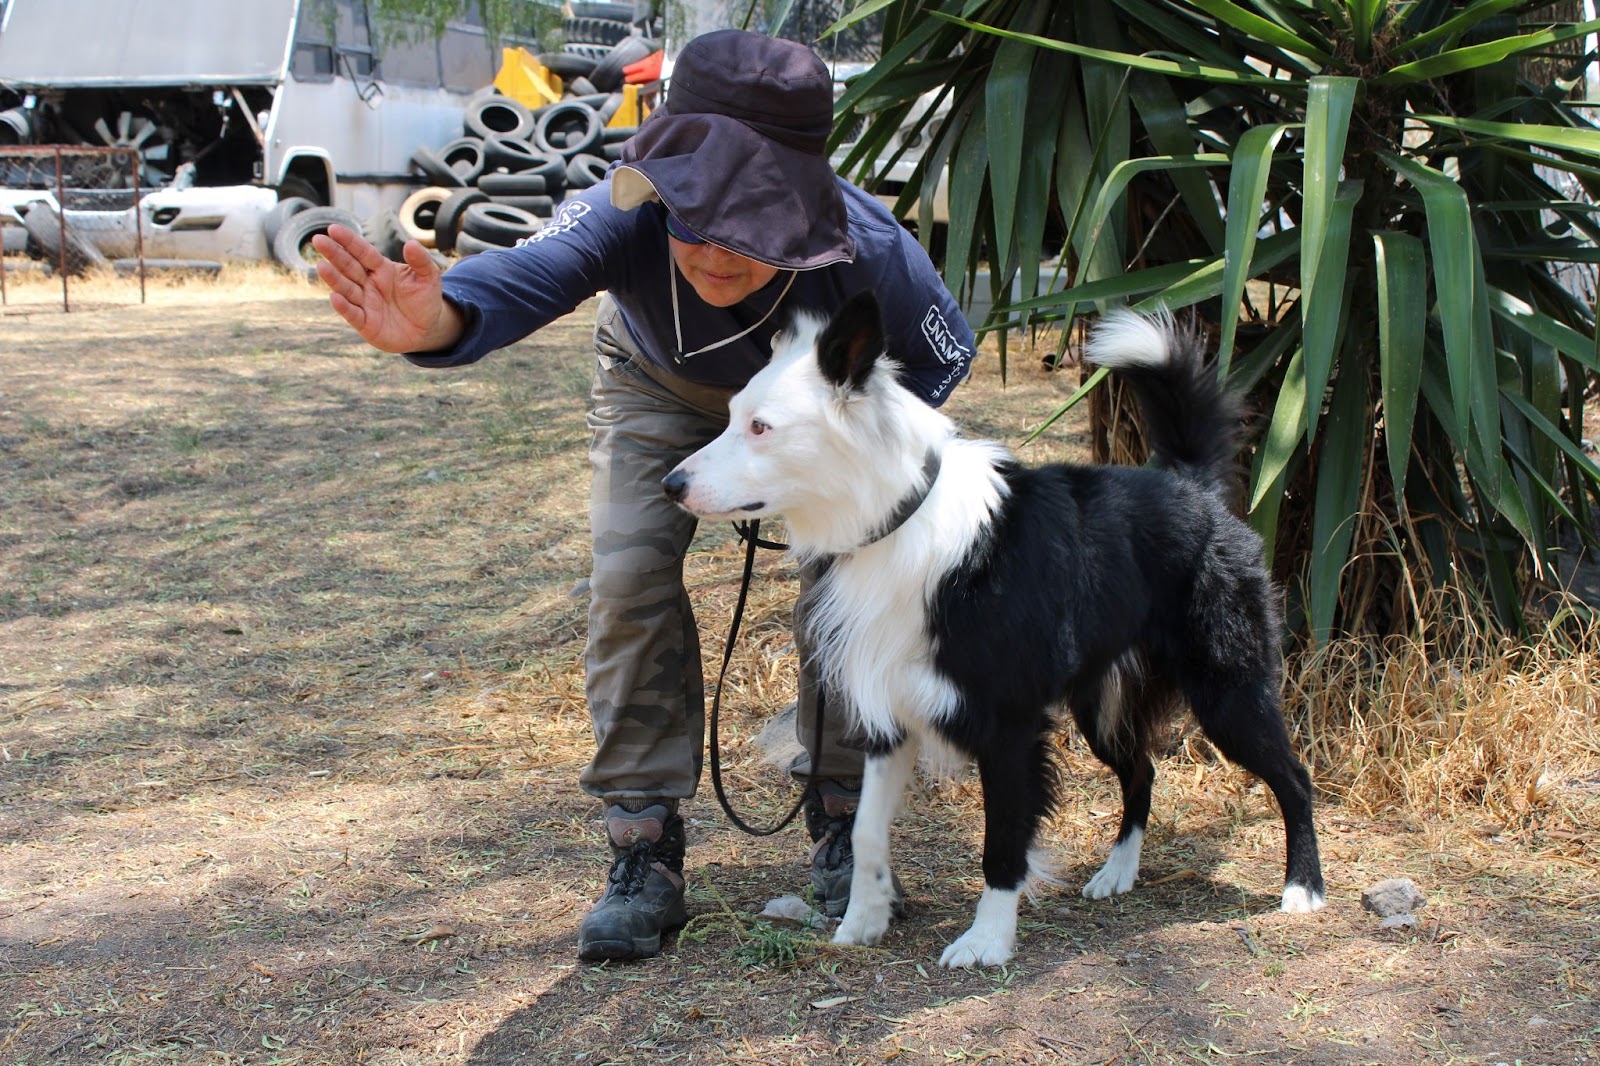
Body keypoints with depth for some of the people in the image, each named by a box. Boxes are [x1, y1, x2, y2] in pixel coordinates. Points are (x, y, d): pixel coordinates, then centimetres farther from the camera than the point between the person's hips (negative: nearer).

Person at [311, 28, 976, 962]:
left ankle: (842, 826, 7)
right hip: (661, 382, 0)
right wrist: (439, 319, -85)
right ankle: (645, 851, -3)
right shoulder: (628, 216, -42)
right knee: (632, 575, -16)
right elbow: (533, 270, -63)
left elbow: (944, 357, -19)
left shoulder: (873, 251, -39)